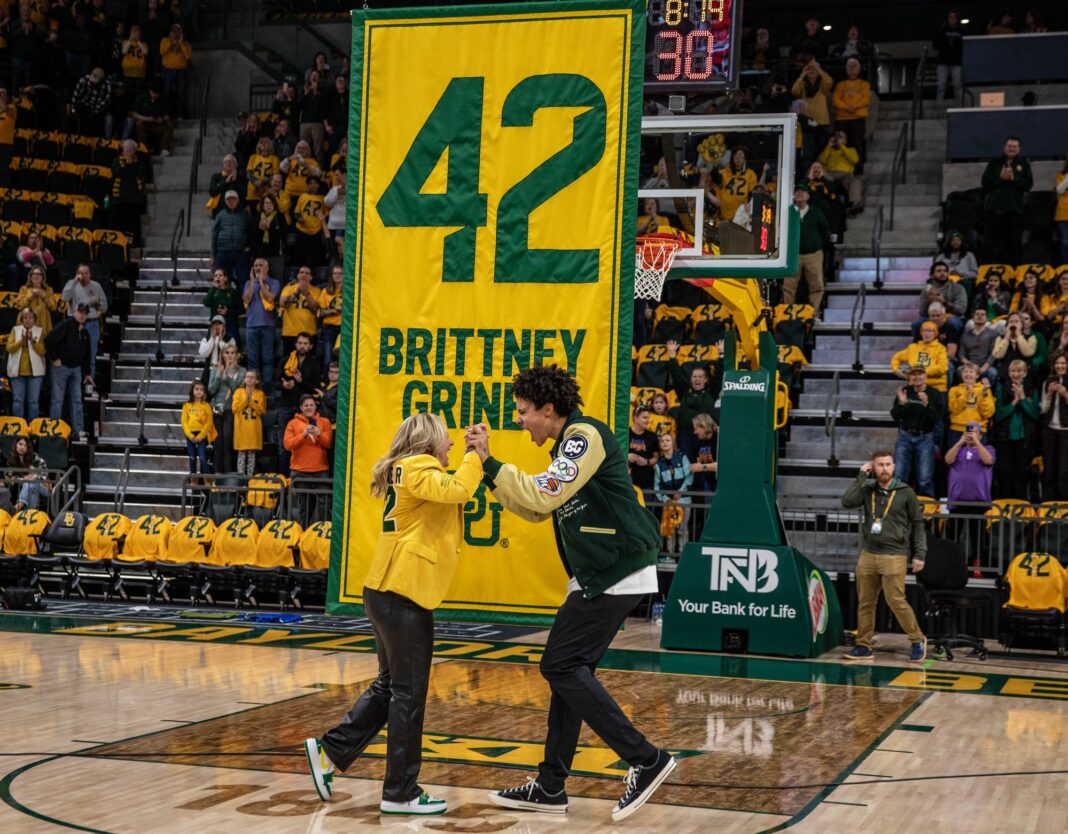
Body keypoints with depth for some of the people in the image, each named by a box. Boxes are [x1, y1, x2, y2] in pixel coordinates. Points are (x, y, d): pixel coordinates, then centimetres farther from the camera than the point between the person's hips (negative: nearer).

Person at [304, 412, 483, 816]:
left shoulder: (414, 474, 22)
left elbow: (453, 495, 15)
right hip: (402, 593, -10)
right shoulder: (418, 468, -9)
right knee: (408, 694, -2)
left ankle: (331, 750, 19)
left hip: (392, 593, 10)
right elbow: (456, 491, -25)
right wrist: (476, 455, -13)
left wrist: (476, 461, 6)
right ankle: (400, 793, 5)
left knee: (391, 686, 18)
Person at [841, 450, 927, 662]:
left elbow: (917, 524, 4)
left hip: (894, 556, -4)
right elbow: (847, 502, -9)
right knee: (865, 603, 6)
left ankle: (917, 640, 8)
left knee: (896, 601, -9)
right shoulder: (868, 490, 8)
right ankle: (864, 646, 14)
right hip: (868, 555, 4)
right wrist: (861, 477, -5)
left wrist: (920, 554, -1)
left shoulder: (905, 492, 1)